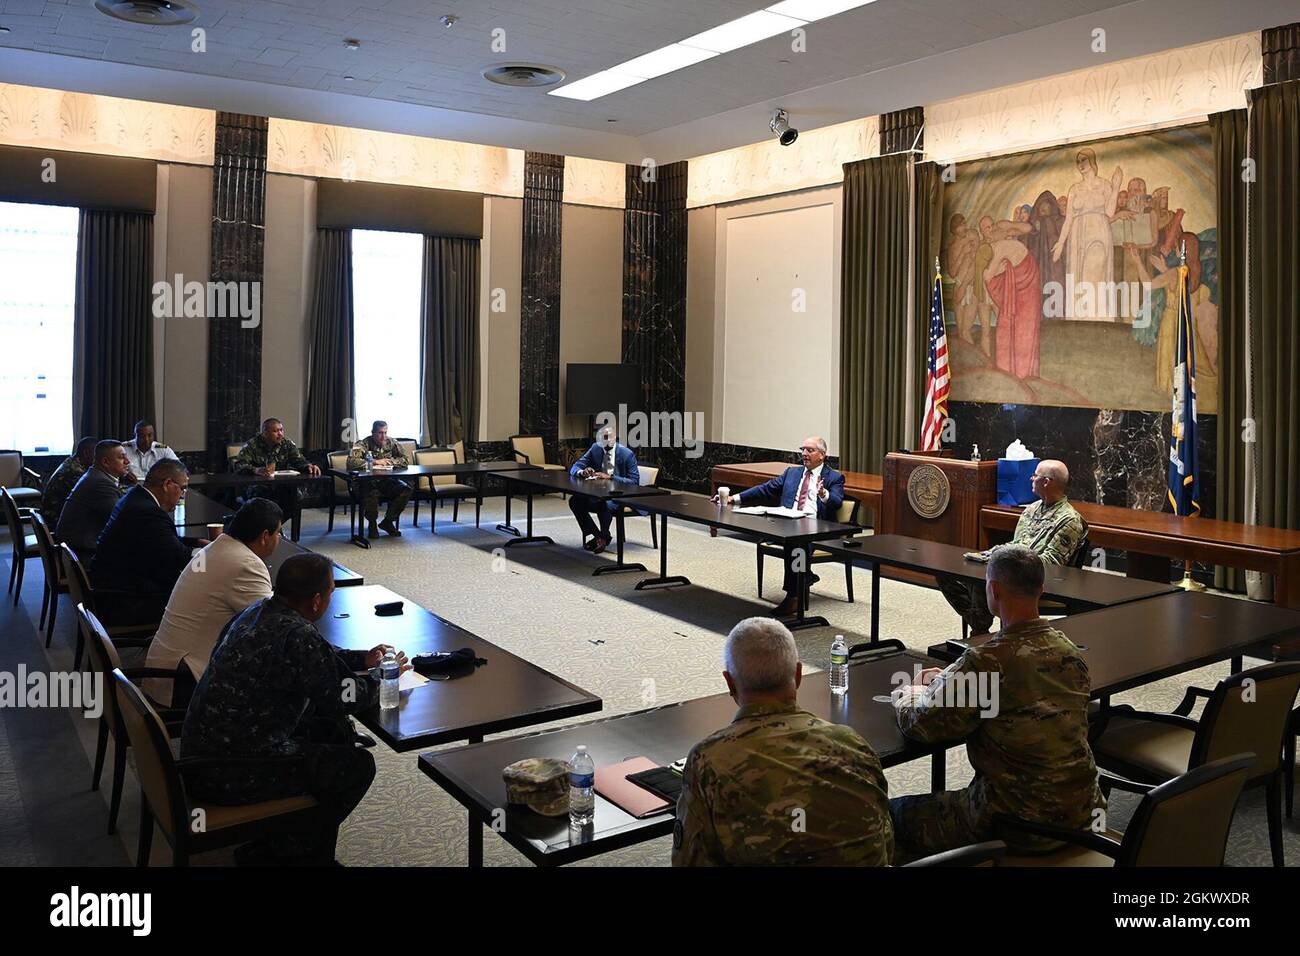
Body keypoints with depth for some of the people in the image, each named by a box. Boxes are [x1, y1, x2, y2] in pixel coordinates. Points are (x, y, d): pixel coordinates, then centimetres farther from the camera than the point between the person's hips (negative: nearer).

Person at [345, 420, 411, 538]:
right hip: (368, 480, -5)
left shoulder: (391, 443, 3)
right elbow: (351, 462, -27)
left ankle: (388, 521, 1)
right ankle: (372, 524, -8)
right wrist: (375, 462, -24)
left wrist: (389, 461, -12)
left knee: (405, 490, -21)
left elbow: (406, 460, 5)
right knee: (371, 493, -38)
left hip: (386, 480, 5)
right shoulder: (363, 444, -11)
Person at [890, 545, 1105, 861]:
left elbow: (920, 725, -14)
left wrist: (906, 695, 8)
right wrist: (949, 679, 19)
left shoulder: (987, 660, -23)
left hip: (1022, 824, -8)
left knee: (894, 815, 11)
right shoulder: (1070, 652, 0)